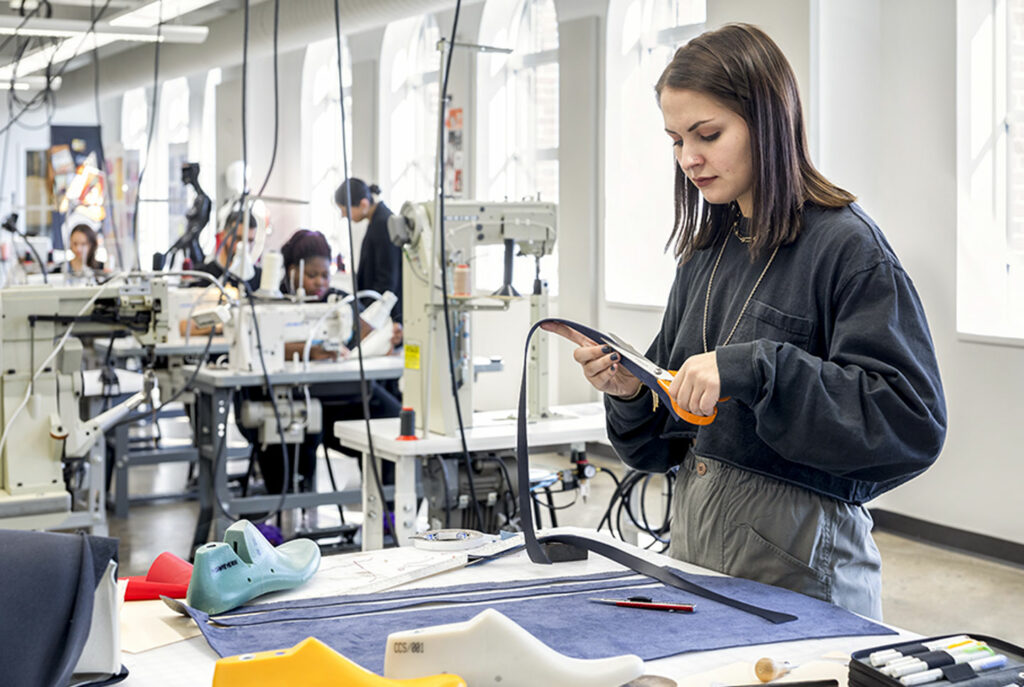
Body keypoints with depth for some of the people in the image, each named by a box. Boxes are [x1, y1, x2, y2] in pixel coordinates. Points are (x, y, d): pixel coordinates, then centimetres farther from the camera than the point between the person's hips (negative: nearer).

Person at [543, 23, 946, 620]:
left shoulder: (846, 246, -11)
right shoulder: (704, 255, 9)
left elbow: (913, 420, -21)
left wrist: (755, 369, -26)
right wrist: (631, 395, -7)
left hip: (794, 559, -6)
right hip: (693, 537, 6)